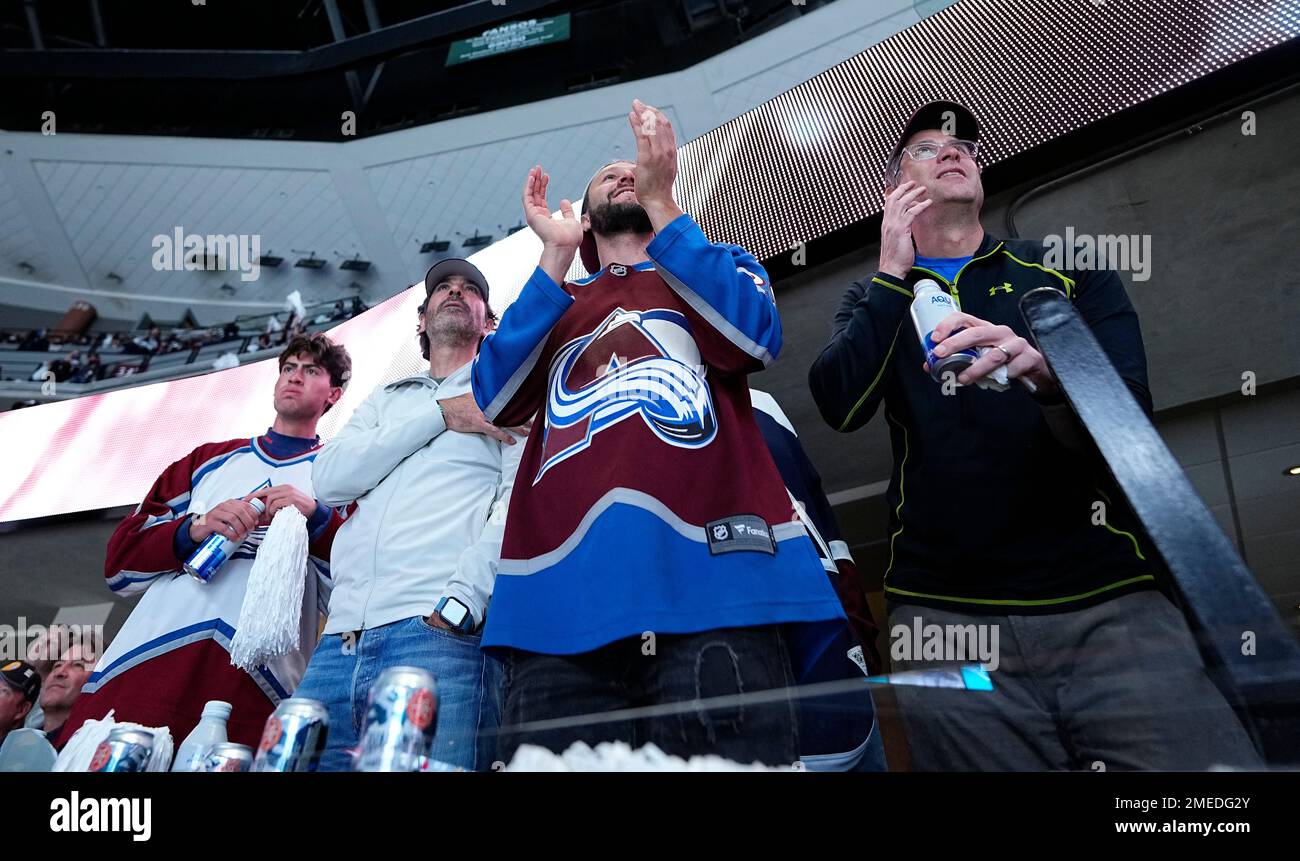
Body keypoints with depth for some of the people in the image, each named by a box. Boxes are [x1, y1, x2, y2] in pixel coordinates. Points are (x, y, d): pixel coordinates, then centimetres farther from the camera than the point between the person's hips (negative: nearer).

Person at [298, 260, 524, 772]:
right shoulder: (385, 400, 26)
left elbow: (522, 503, -4)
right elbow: (329, 480, 8)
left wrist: (458, 604, -18)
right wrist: (439, 415, -1)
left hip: (440, 632, -4)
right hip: (340, 640, 5)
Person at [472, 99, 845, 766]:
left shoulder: (719, 268, 22)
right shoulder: (553, 306, 26)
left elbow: (755, 336, -1)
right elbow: (496, 400, 8)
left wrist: (659, 201, -1)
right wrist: (556, 254, 6)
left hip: (710, 584, -1)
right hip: (560, 597, 2)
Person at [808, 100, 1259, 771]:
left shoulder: (1068, 270, 12)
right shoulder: (874, 300, 13)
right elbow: (841, 405, -7)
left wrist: (1044, 371, -23)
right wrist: (894, 269, -3)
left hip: (1110, 605, 1)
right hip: (944, 615, 0)